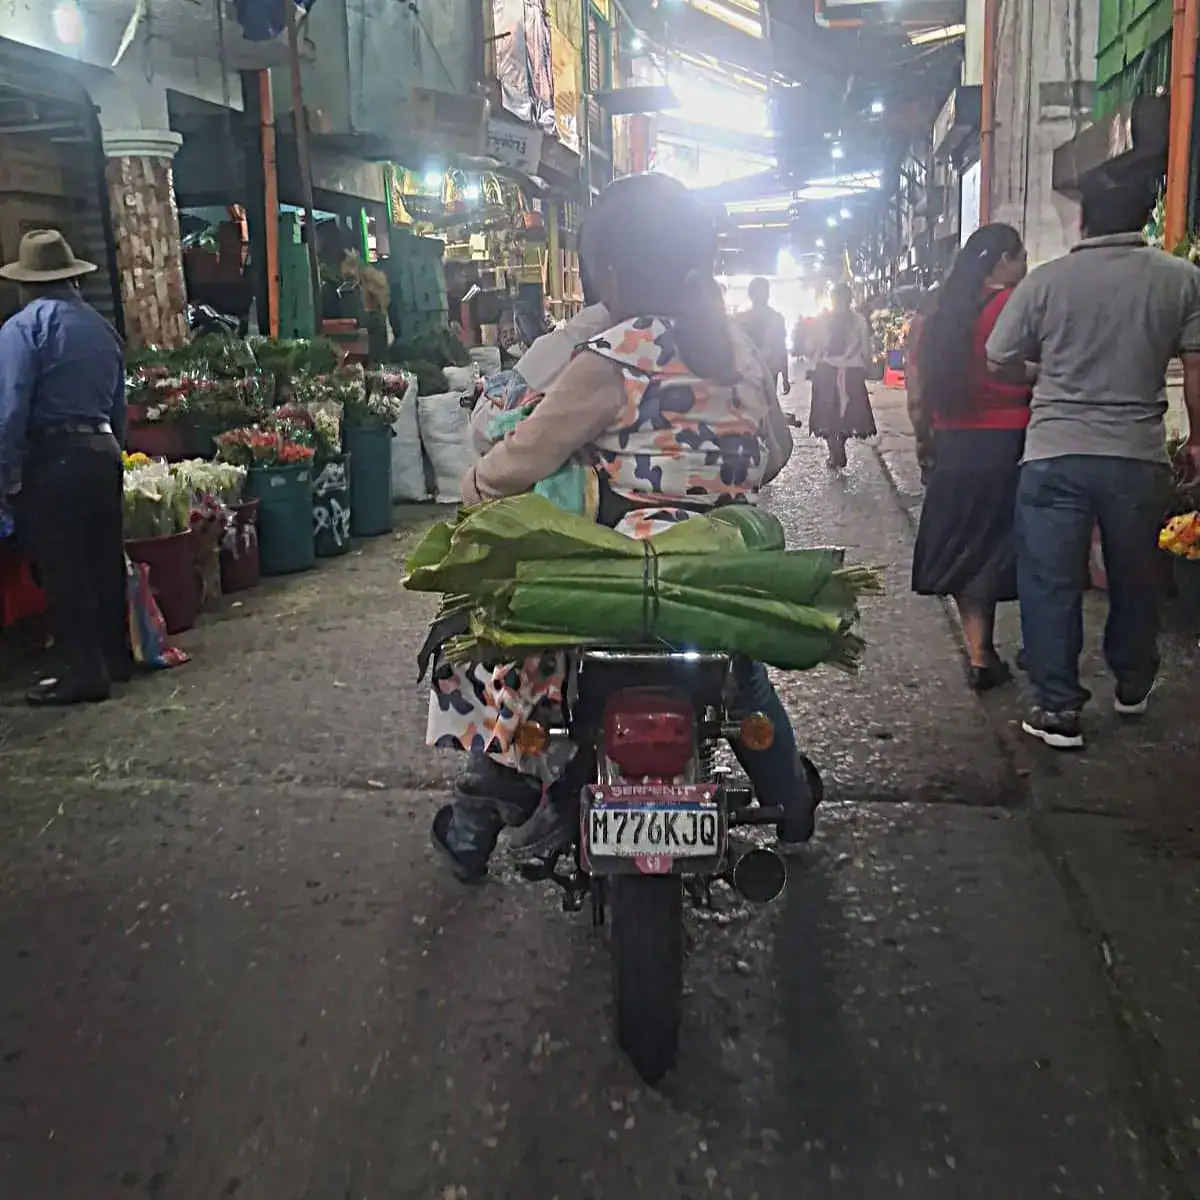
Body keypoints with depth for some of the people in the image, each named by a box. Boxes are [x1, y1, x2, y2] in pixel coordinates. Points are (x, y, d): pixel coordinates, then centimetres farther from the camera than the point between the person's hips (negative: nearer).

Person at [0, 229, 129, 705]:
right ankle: (116, 656, 24)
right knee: (104, 560, 15)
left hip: (52, 458, -7)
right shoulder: (102, 327, 13)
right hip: (101, 451, 7)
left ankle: (84, 674, 2)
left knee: (63, 570, -1)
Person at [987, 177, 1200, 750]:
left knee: (1051, 583, 5)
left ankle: (1058, 709, 7)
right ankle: (1132, 687, 36)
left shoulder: (1045, 281, -4)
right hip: (1139, 455, 2)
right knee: (1135, 579, 19)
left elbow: (1000, 360, 3)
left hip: (1055, 453, -2)